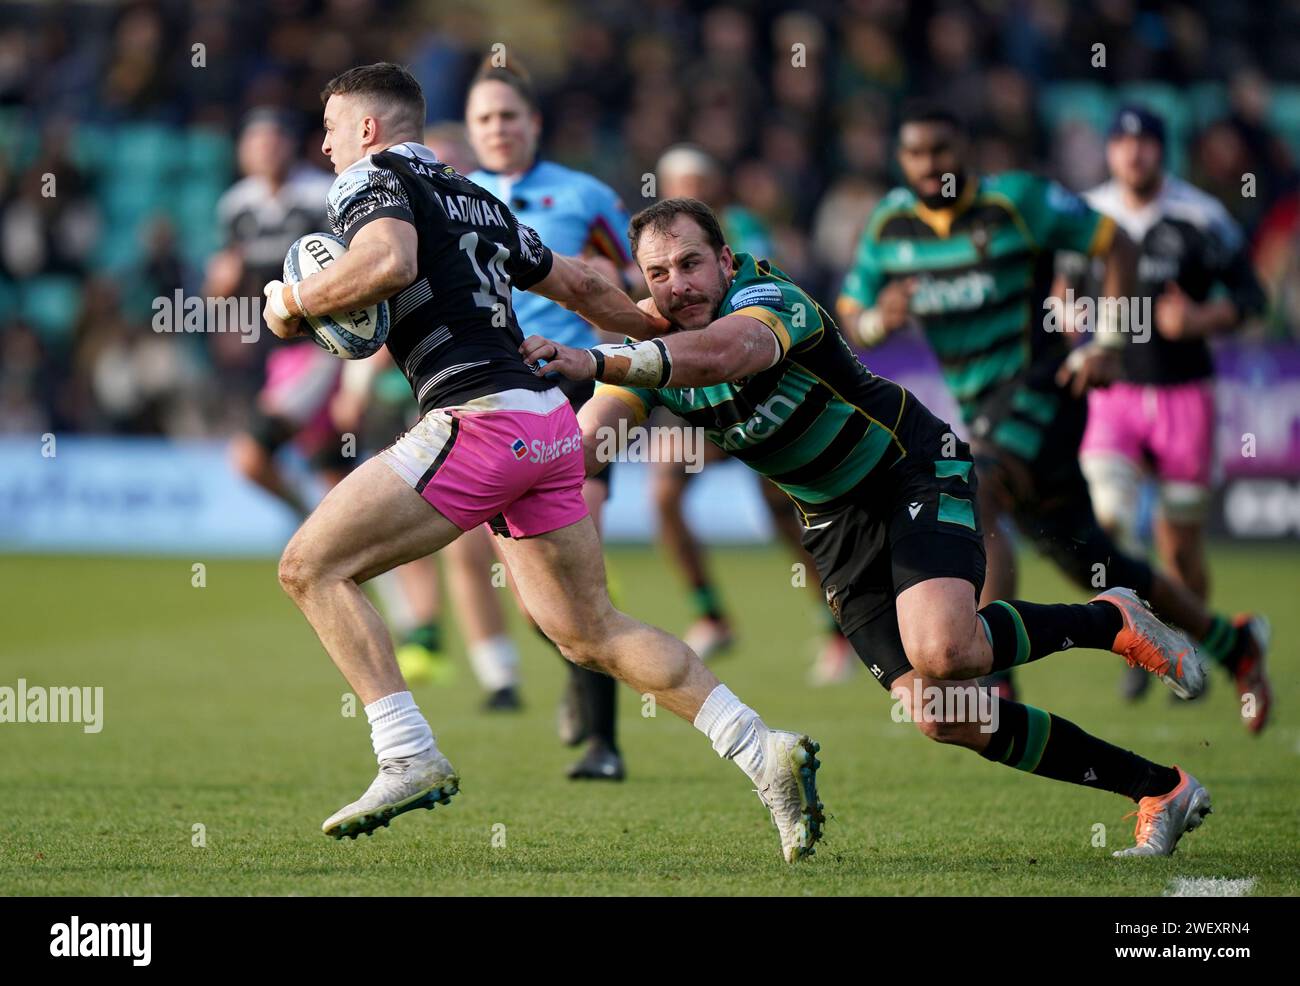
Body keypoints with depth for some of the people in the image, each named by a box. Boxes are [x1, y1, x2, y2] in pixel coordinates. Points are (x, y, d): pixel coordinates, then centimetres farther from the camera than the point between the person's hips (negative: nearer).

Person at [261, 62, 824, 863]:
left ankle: (410, 759, -13)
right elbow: (583, 286, 32)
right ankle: (765, 752, 4)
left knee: (312, 566, -3)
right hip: (551, 423, 9)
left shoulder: (370, 180, 1)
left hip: (480, 420, -9)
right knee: (591, 632, 15)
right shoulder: (475, 199, 26)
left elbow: (390, 261, -23)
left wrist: (294, 301, -7)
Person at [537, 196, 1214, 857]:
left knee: (941, 651, -33)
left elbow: (722, 352, -49)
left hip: (917, 472, -6)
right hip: (835, 523, 6)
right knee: (936, 714, -8)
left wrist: (596, 361, -60)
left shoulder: (770, 301, -26)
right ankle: (1158, 788, 4)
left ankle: (1111, 621, -4)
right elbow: (580, 447, -13)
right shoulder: (646, 354, -5)